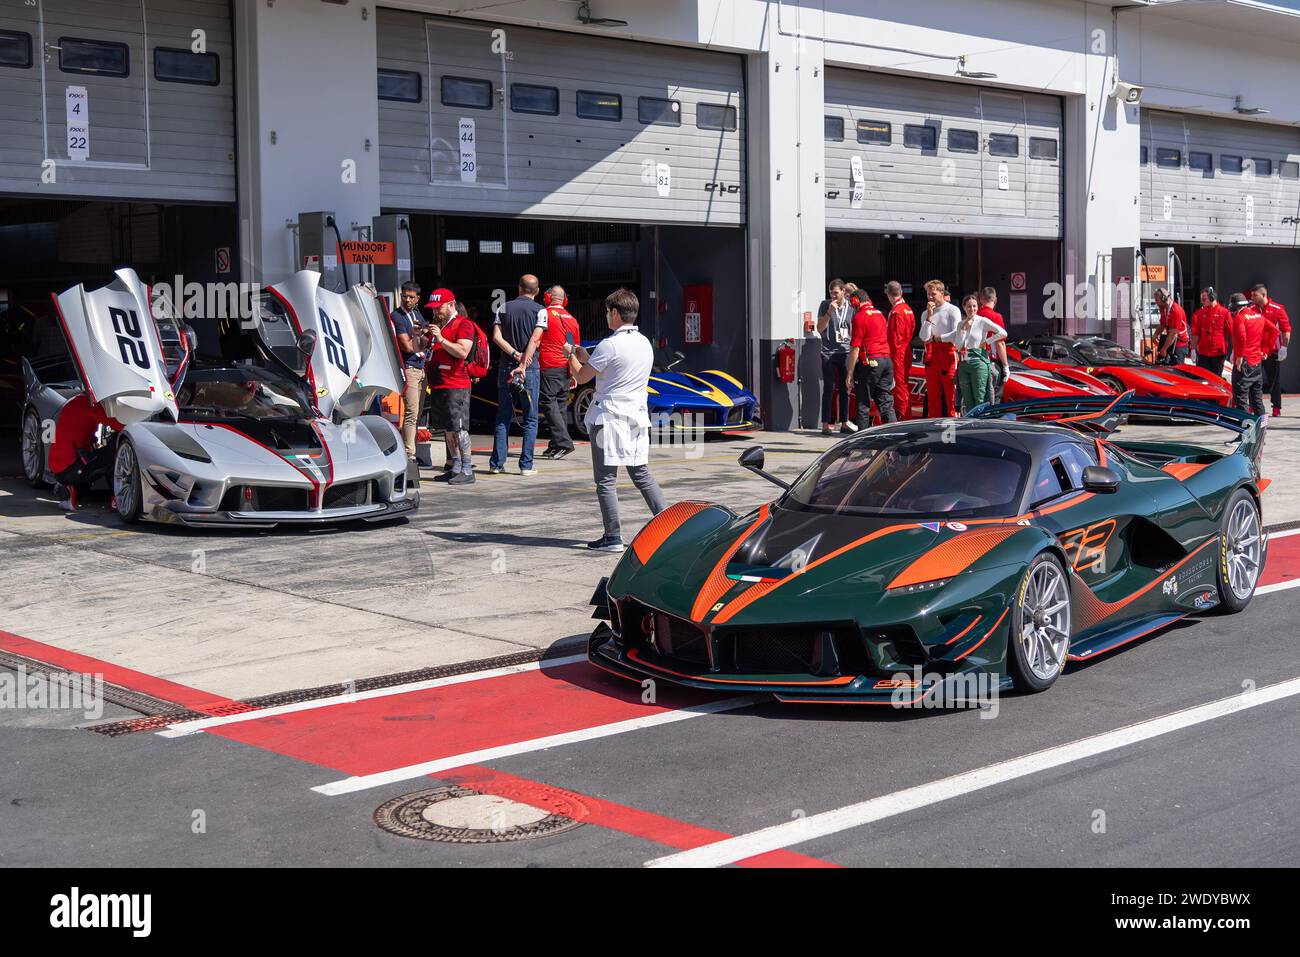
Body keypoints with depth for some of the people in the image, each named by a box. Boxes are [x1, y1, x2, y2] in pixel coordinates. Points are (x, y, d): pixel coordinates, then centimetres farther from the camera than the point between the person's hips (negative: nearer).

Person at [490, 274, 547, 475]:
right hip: (530, 368, -3)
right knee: (530, 418, 3)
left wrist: (514, 355, -10)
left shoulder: (504, 308, 8)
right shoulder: (539, 310, -2)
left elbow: (497, 336, -3)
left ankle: (497, 463, 6)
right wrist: (523, 365, -18)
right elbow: (534, 340, -14)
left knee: (503, 417, 9)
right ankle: (526, 464, -1)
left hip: (505, 367, 3)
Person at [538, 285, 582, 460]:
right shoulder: (572, 319, 15)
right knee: (560, 405, 9)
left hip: (549, 367, -7)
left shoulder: (545, 314, -5)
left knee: (549, 404, -7)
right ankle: (555, 446, 12)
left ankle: (563, 442, -17)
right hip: (566, 368, 7)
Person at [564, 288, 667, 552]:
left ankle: (613, 537, 0)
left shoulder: (609, 345, -15)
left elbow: (581, 377, -7)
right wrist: (587, 357, 25)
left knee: (606, 480, 0)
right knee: (641, 474, 16)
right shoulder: (645, 343, 9)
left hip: (609, 418, -7)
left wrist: (571, 354, 11)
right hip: (637, 417, 7)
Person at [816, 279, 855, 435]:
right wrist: (829, 312, -17)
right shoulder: (825, 305, -1)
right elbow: (820, 328, -5)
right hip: (829, 353, -3)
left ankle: (844, 422, 15)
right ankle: (826, 424, -1)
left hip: (845, 352, 3)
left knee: (845, 388, 7)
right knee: (828, 389, -3)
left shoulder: (850, 307, 6)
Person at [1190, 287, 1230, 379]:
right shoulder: (1199, 313, 2)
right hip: (1203, 352, 2)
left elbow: (1231, 332, -2)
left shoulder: (1224, 312, -4)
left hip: (1219, 352, -2)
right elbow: (1195, 333, 4)